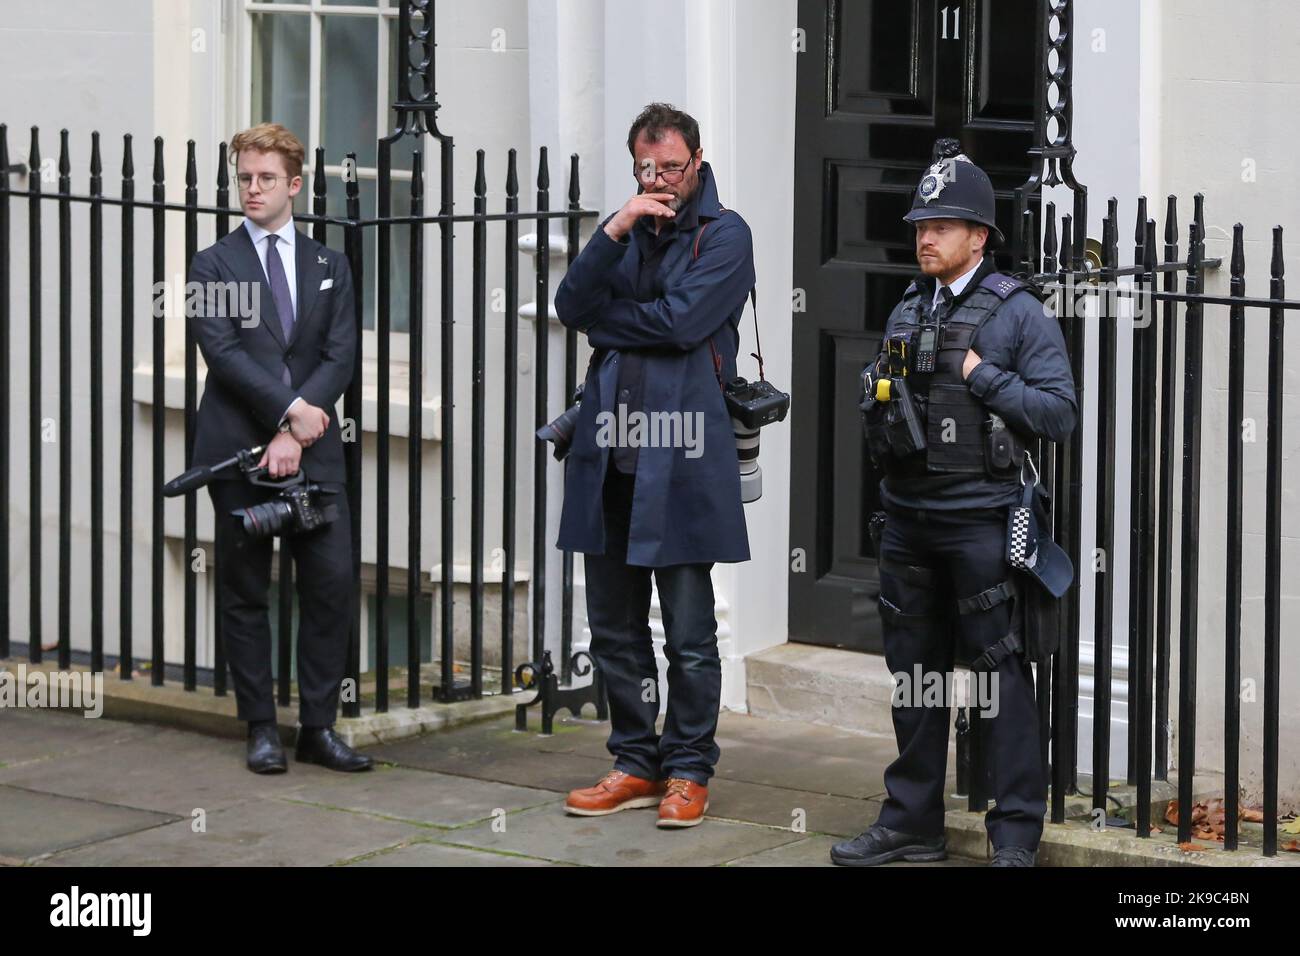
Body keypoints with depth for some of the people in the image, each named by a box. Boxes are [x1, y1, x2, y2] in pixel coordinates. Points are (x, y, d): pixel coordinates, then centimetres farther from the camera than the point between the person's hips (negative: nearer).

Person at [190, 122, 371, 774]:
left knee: (332, 583, -5)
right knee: (245, 592, 2)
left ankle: (319, 727, 3)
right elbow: (222, 352, -7)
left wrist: (295, 433, -10)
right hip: (238, 448, -2)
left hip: (313, 449, 2)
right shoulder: (214, 265, 5)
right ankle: (262, 729, 10)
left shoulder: (329, 267, 13)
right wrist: (288, 410, -16)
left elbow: (340, 356, 3)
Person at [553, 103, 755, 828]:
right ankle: (637, 764, 20)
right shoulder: (629, 231, 17)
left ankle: (687, 771, 9)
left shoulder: (724, 234, -2)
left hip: (682, 457, -6)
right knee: (615, 626, 10)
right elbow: (572, 306, 2)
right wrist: (614, 233, -9)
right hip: (610, 453, 6)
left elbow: (680, 321, -15)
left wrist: (604, 319, -2)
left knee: (689, 633, 0)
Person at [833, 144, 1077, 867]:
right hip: (908, 519, 7)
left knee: (1000, 672, -5)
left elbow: (1060, 413, -12)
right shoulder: (908, 313, 14)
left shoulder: (1019, 313, -6)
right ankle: (912, 822, 21)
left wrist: (983, 377, -15)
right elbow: (880, 400, 27)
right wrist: (880, 399, 6)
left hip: (980, 519, -7)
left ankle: (1018, 833, 1)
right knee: (914, 670, 12)